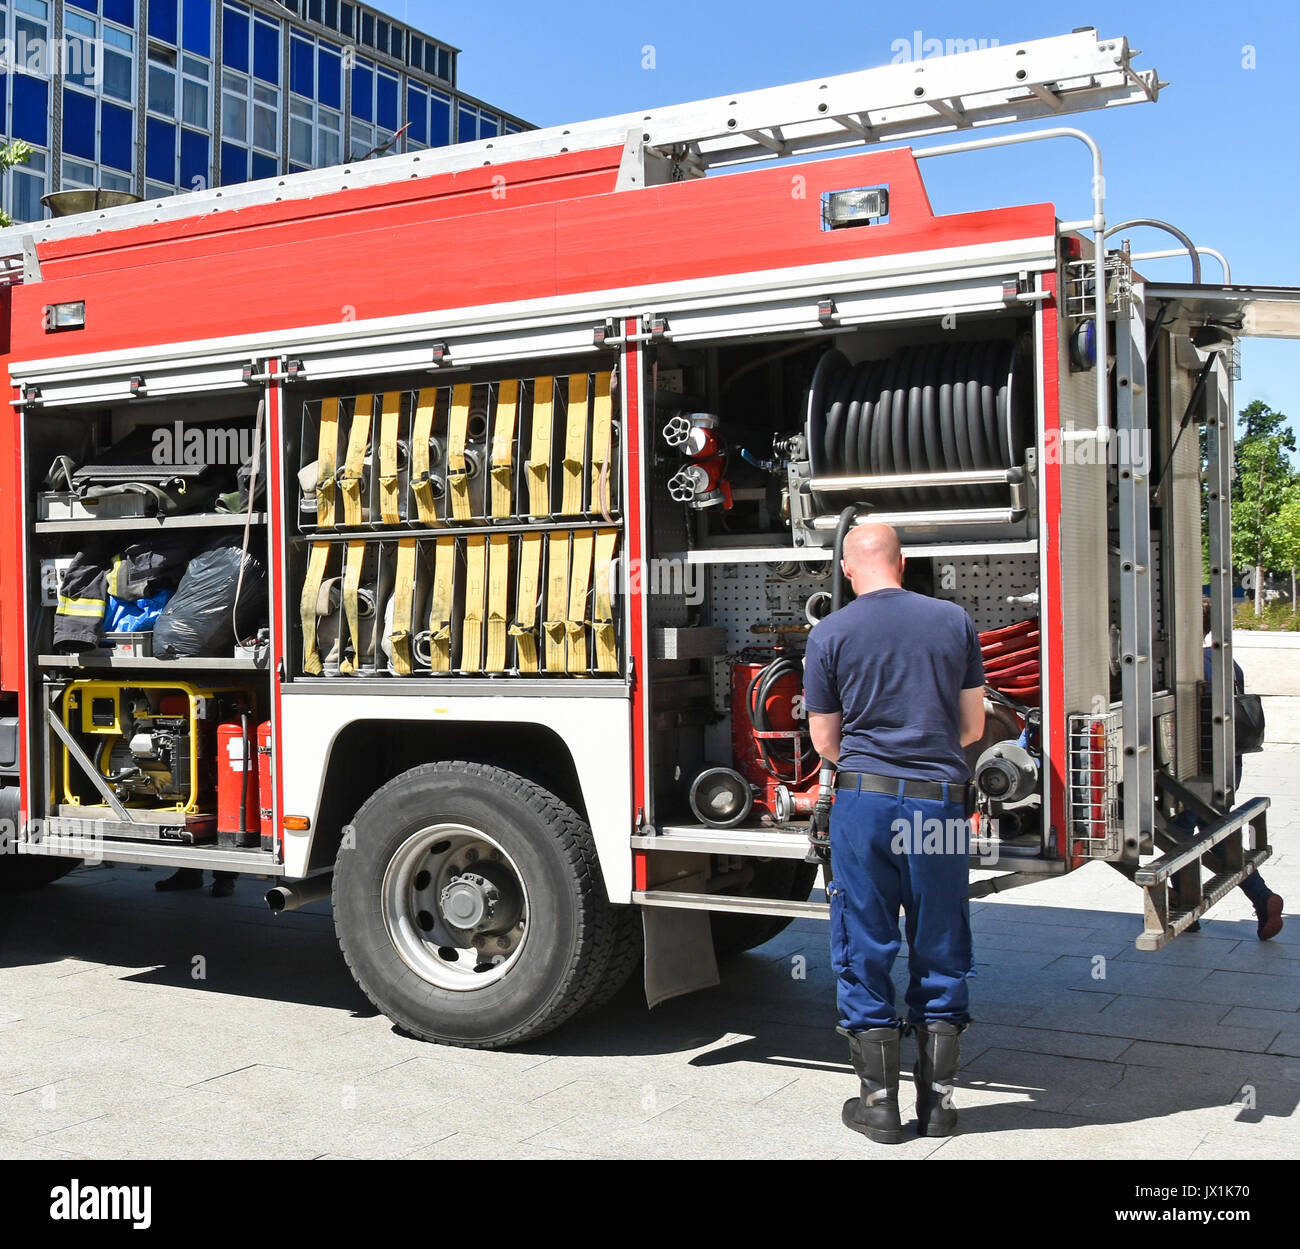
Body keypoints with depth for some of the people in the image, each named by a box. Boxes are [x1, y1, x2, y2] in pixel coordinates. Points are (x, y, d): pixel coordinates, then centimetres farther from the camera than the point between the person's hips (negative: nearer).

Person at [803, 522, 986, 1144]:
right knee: (940, 953, 13)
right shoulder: (954, 621, 5)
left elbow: (825, 741, 5)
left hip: (865, 800, -1)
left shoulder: (829, 634, 0)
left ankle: (880, 1103, 16)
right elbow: (972, 726, 10)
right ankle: (937, 1100, 20)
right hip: (942, 805, 2)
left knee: (864, 952, 9)